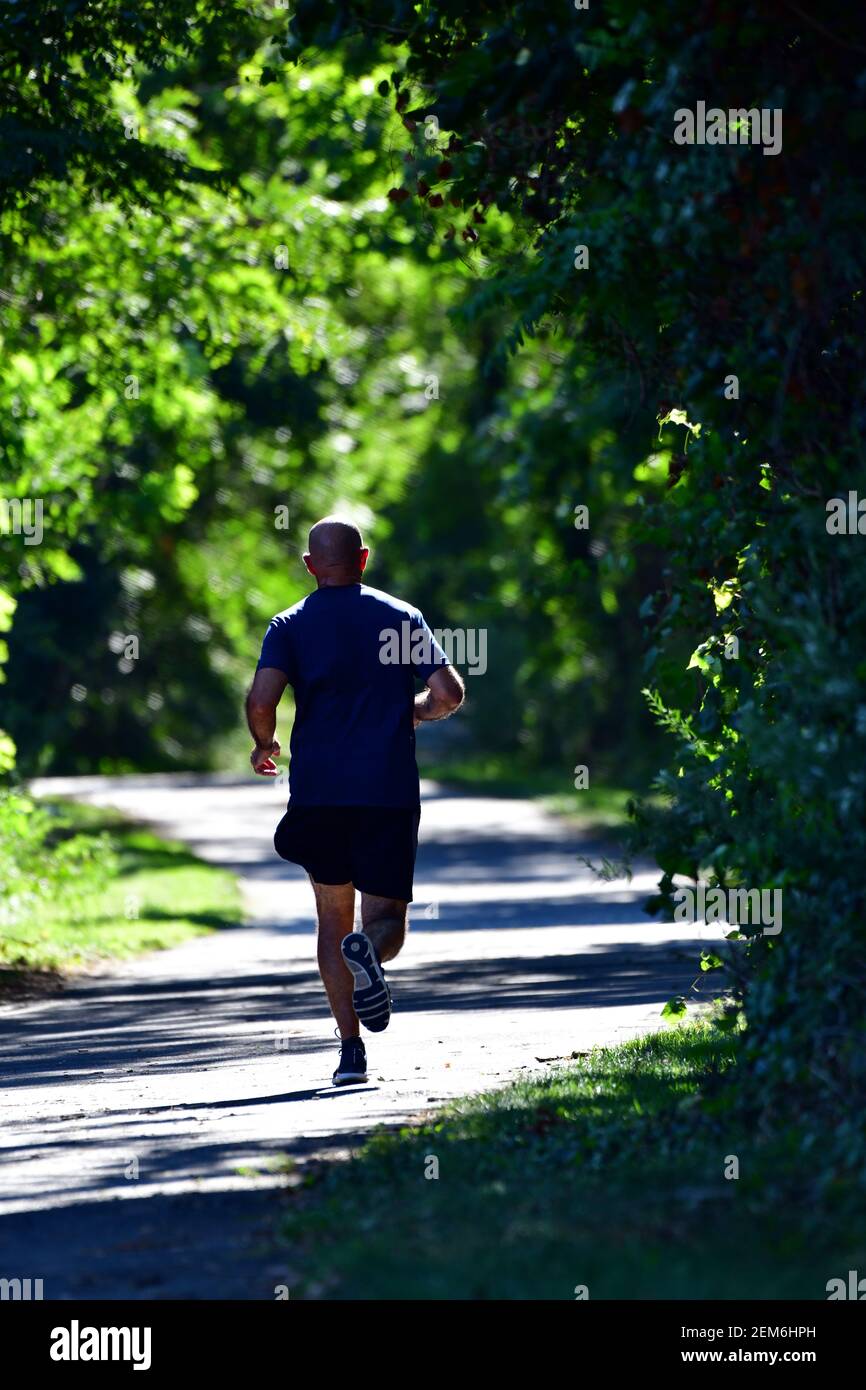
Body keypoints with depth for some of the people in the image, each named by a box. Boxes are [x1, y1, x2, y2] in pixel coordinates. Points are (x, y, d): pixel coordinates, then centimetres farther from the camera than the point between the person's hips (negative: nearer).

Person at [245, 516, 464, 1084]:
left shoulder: (291, 626, 4)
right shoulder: (401, 617, 6)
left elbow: (261, 703, -11)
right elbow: (449, 693, -1)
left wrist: (265, 745, 10)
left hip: (318, 791, 0)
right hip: (389, 791, 0)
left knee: (333, 921, 12)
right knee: (387, 920, 6)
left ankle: (351, 1047, -1)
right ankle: (369, 950, -32)